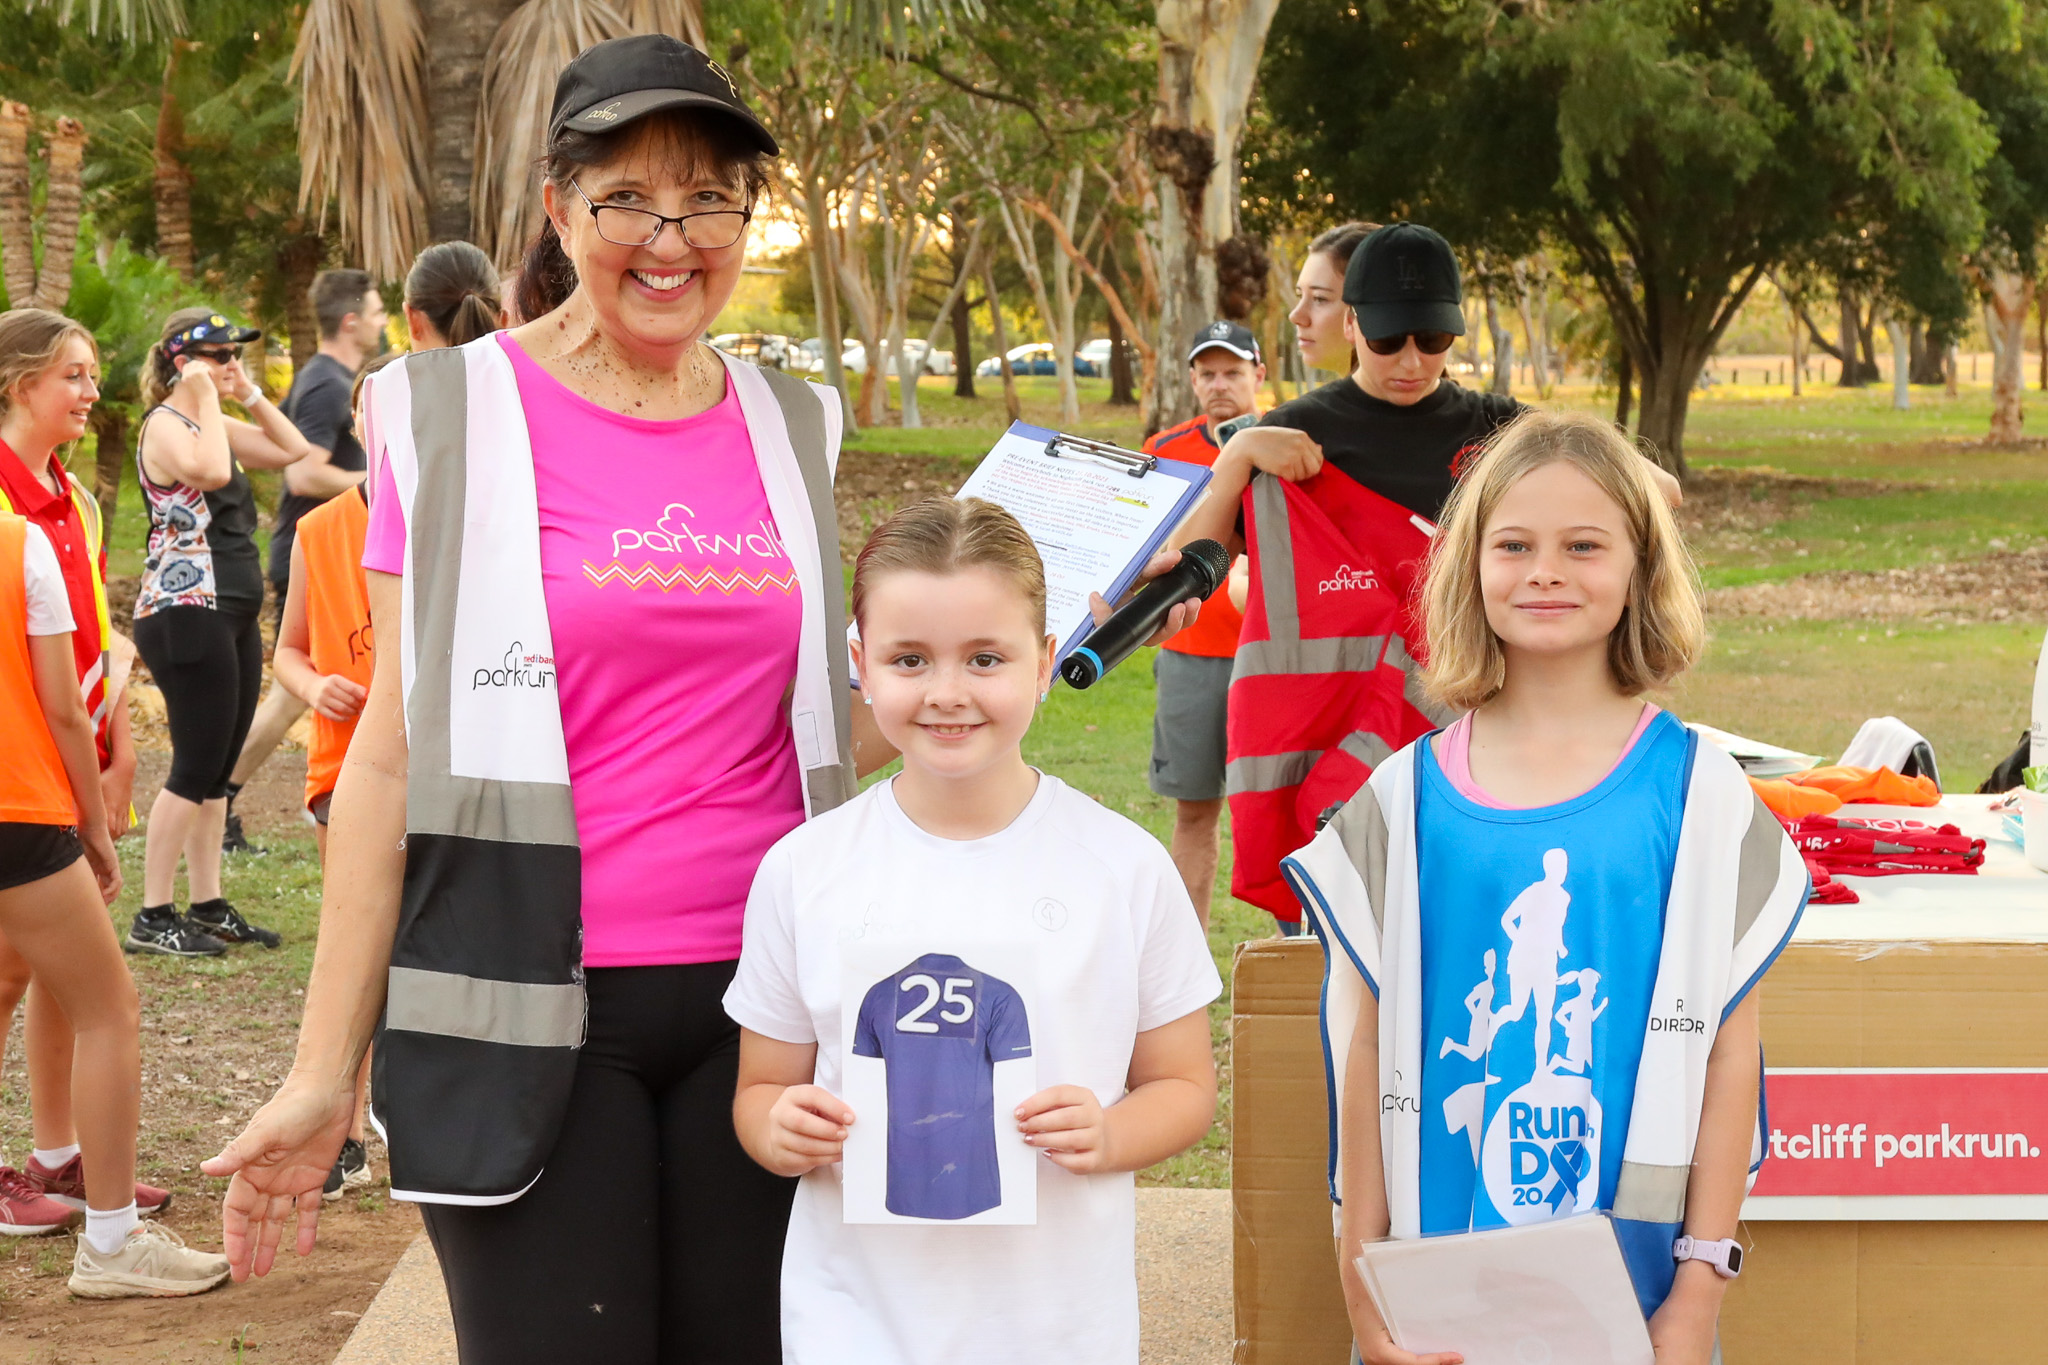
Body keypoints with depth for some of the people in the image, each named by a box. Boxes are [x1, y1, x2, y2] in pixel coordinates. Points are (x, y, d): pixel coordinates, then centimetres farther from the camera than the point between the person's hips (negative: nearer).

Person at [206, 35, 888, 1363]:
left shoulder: (791, 427, 9)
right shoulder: (455, 415, -3)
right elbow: (393, 751, -3)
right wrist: (326, 1070, -5)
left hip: (752, 996, 4)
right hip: (533, 1010, -4)